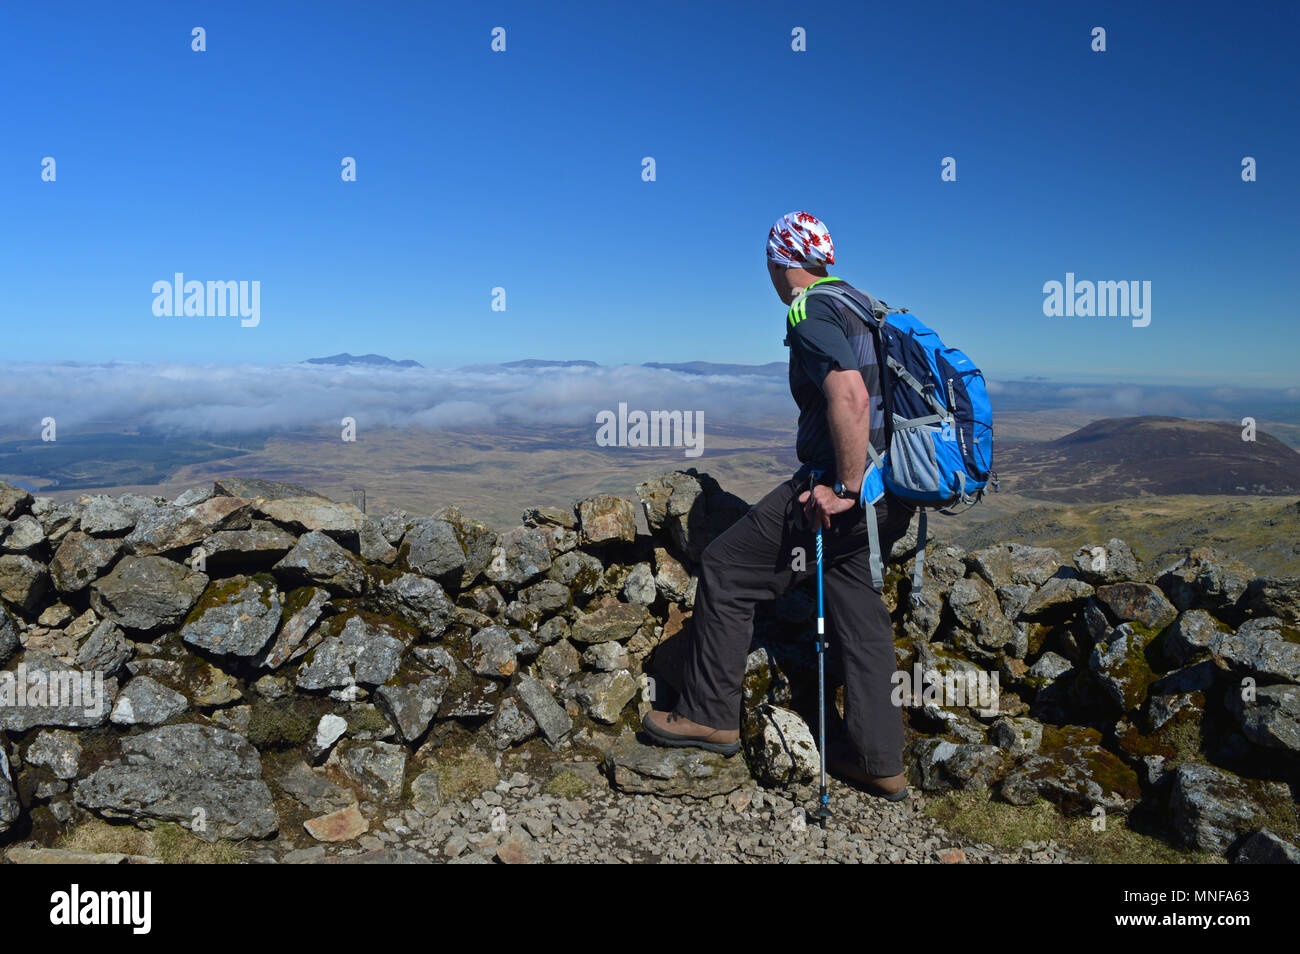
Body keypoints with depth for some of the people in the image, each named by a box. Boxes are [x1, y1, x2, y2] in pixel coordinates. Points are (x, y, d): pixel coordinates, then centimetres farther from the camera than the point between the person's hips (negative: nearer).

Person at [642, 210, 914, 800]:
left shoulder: (809, 314, -13)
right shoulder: (860, 303, 17)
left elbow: (850, 400, -29)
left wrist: (845, 489, -23)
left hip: (840, 490, -9)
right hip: (887, 496, 9)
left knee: (726, 568, 1)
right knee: (857, 616, 14)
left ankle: (709, 716, 10)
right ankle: (878, 763, 21)